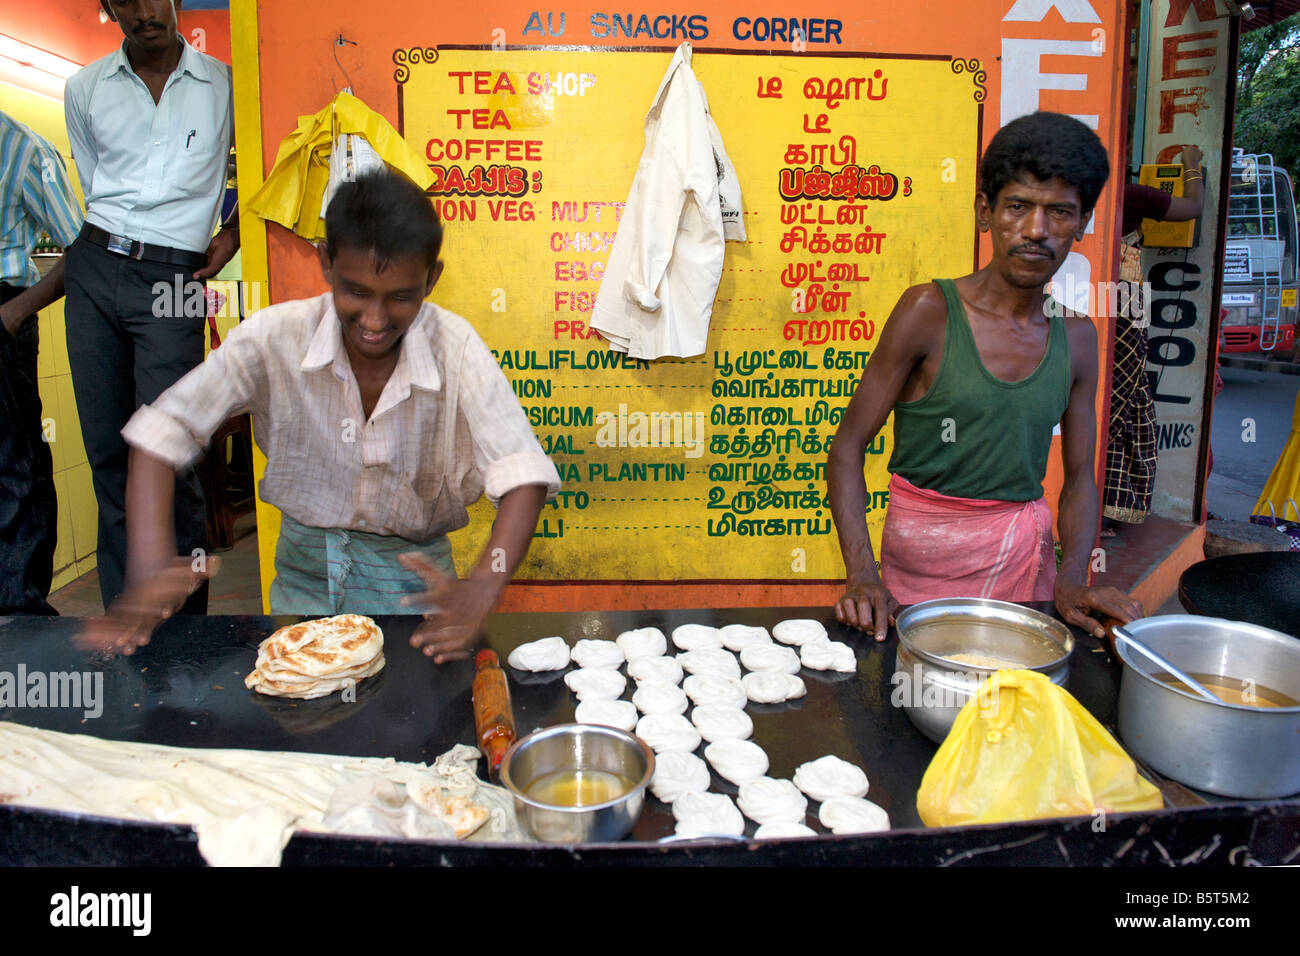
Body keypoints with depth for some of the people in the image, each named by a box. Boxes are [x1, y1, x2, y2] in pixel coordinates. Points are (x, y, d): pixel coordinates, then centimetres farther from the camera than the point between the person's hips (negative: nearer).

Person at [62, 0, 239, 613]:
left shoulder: (225, 84, 7)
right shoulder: (84, 88, 13)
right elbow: (92, 188, 20)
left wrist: (233, 233, 7)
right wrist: (112, 246, 10)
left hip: (171, 281, -3)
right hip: (95, 265, 4)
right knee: (107, 452, 4)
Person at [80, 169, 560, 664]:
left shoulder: (455, 348, -19)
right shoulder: (275, 336, -15)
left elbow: (522, 475, -25)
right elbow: (162, 429, -14)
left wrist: (480, 591, -42)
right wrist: (149, 567, -29)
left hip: (413, 577, -1)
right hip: (305, 571, 2)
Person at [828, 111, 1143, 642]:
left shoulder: (1077, 339, 6)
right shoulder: (929, 311, -9)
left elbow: (1079, 479, 11)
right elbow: (848, 448, -10)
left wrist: (1071, 580, -6)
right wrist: (862, 576, -21)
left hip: (1027, 550, 5)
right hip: (925, 552, -4)